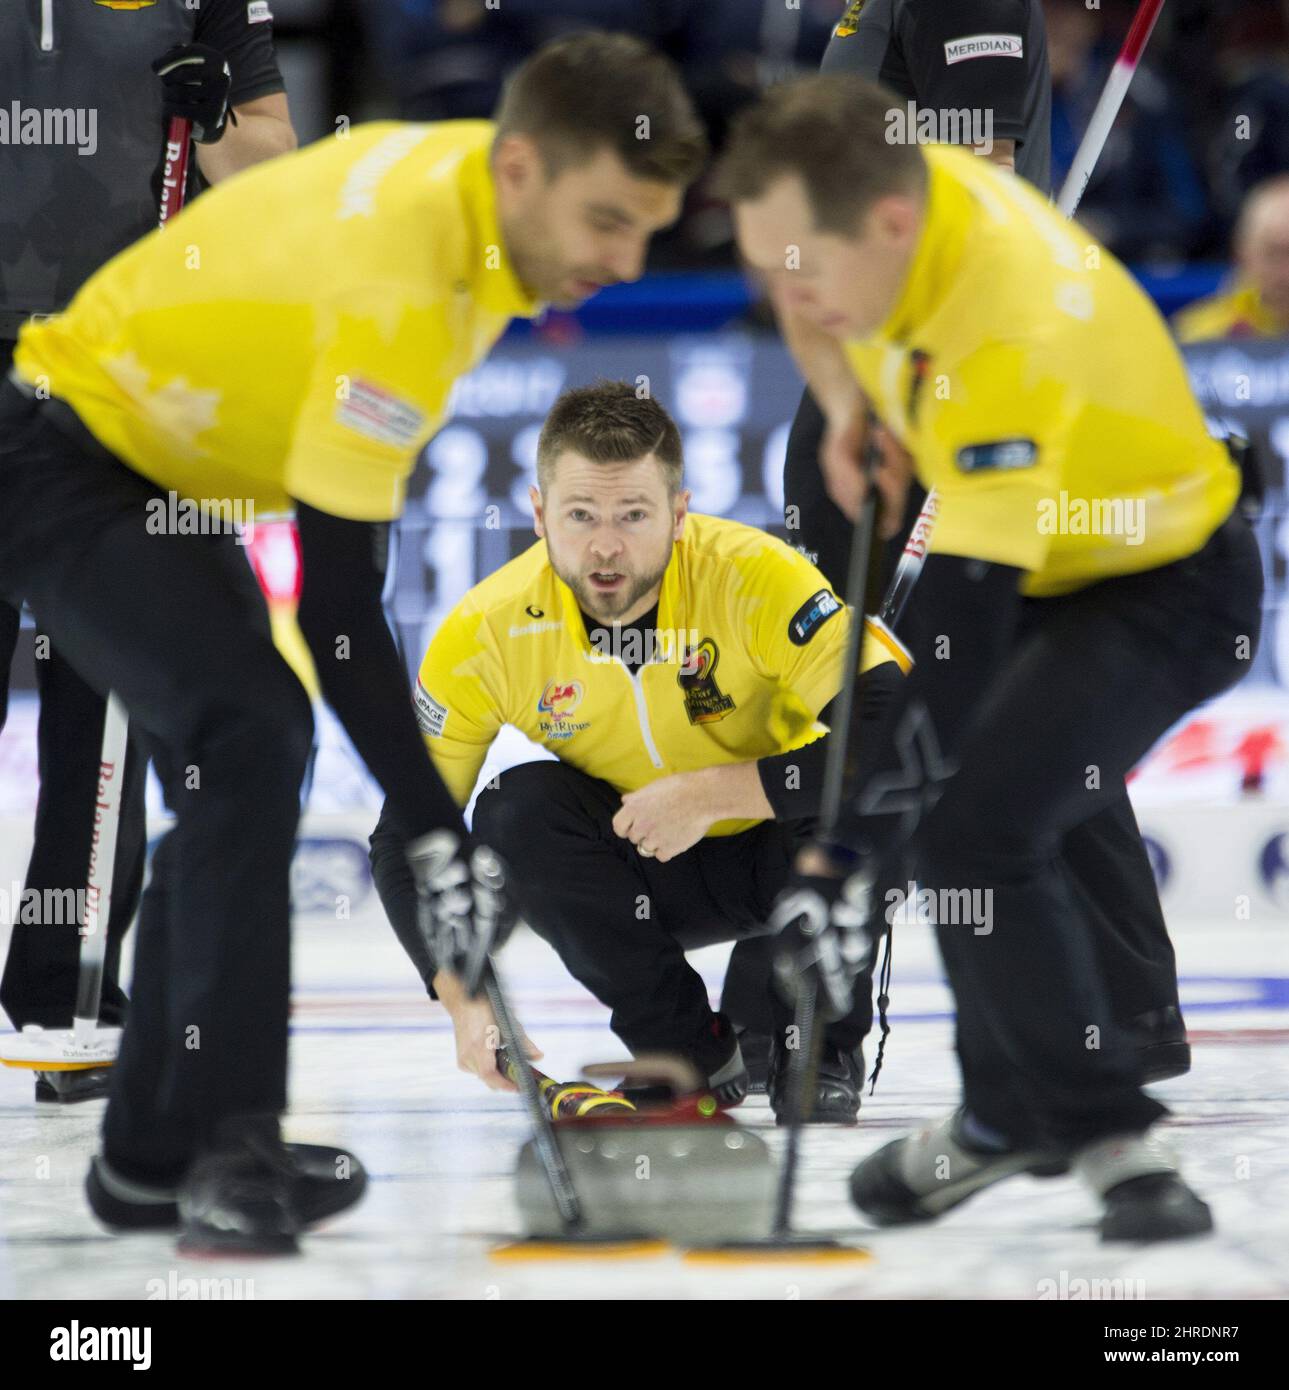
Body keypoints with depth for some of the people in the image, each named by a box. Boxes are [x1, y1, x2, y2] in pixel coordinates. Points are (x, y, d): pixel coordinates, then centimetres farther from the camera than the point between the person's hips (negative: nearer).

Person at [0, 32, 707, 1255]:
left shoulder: (473, 178, -6)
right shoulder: (396, 282, -33)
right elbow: (333, 601, -32)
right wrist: (432, 832, -30)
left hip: (155, 466, 11)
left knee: (236, 766, 13)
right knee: (248, 736, -24)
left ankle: (155, 1152, 20)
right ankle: (228, 1145, -19)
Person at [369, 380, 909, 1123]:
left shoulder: (754, 576, -30)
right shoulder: (488, 631, -20)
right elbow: (407, 836, -12)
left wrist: (712, 793, -36)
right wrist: (464, 998, -25)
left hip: (791, 863, -2)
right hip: (647, 878, 2)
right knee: (516, 812, -26)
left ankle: (819, 1038, -5)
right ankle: (685, 1047, -8)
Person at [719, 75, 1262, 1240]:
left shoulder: (1006, 344, -40)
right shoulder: (880, 184, -16)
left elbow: (962, 642, -41)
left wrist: (849, 858, -42)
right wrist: (847, 408, -4)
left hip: (1164, 587, -9)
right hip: (1036, 562, 9)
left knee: (975, 830, -24)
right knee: (953, 820, 15)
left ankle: (1110, 1138, -12)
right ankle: (1013, 1114, 33)